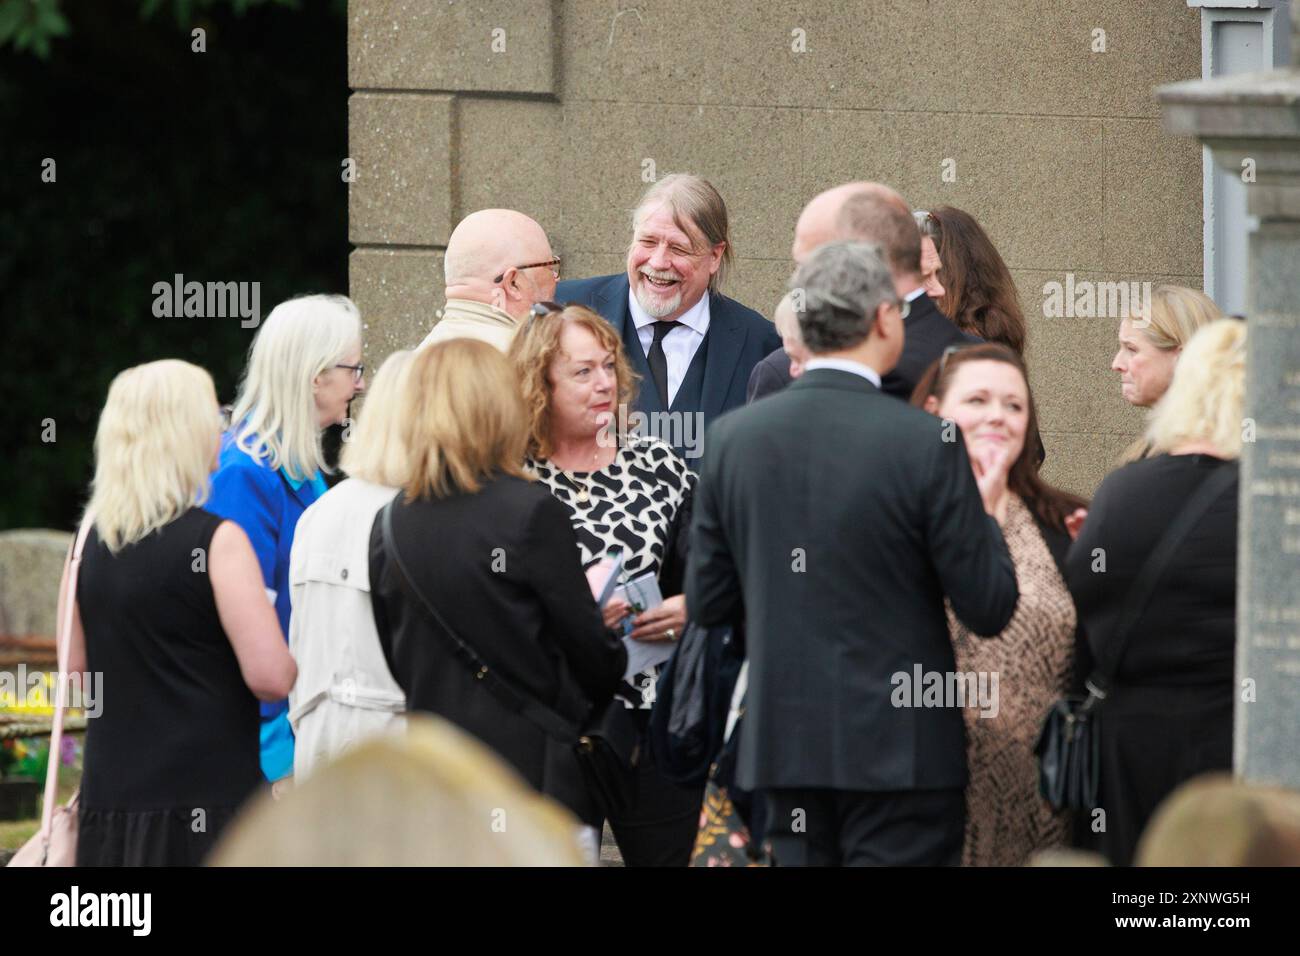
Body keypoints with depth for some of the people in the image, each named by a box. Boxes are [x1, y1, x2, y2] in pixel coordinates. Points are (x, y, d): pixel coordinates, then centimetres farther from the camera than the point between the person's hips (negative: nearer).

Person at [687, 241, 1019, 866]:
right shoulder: (926, 443, -13)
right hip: (899, 746, -4)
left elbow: (706, 603, 6)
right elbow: (990, 610, -9)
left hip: (785, 740, 4)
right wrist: (984, 510, 9)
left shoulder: (733, 437, 0)